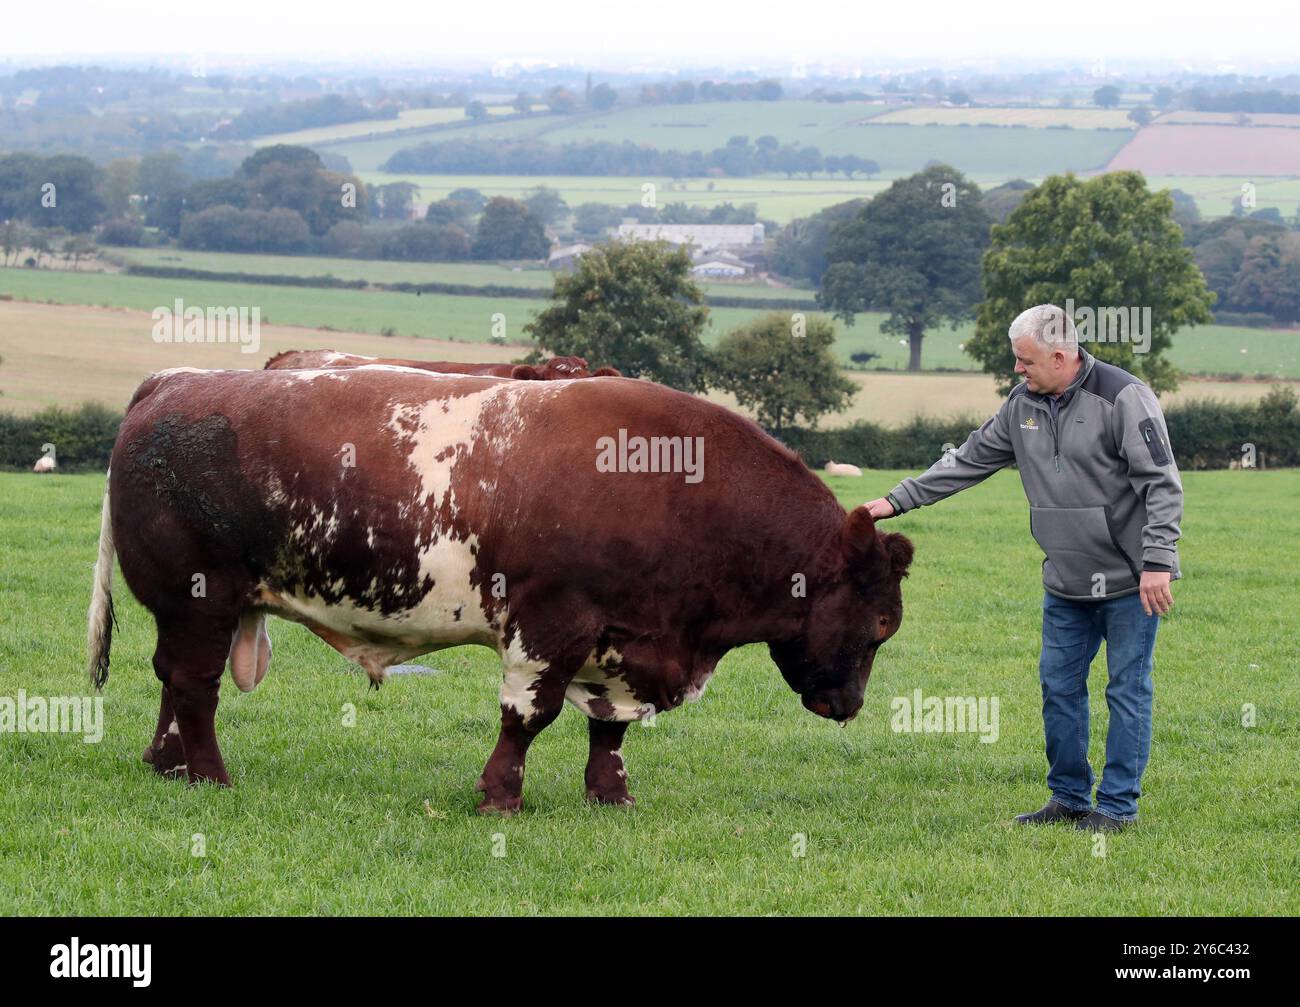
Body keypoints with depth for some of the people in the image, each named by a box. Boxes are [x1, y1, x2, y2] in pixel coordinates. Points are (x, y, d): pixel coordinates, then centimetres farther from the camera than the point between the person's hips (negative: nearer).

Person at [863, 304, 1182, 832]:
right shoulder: (1023, 404, 6)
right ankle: (1069, 797, 19)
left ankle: (1118, 804, 6)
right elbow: (968, 461, 14)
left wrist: (1157, 562, -21)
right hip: (1066, 584, 7)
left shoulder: (1123, 398, -15)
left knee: (1128, 690, 0)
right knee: (1059, 686, 9)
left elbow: (1162, 485, -15)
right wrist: (898, 500, 11)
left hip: (1129, 581, -7)